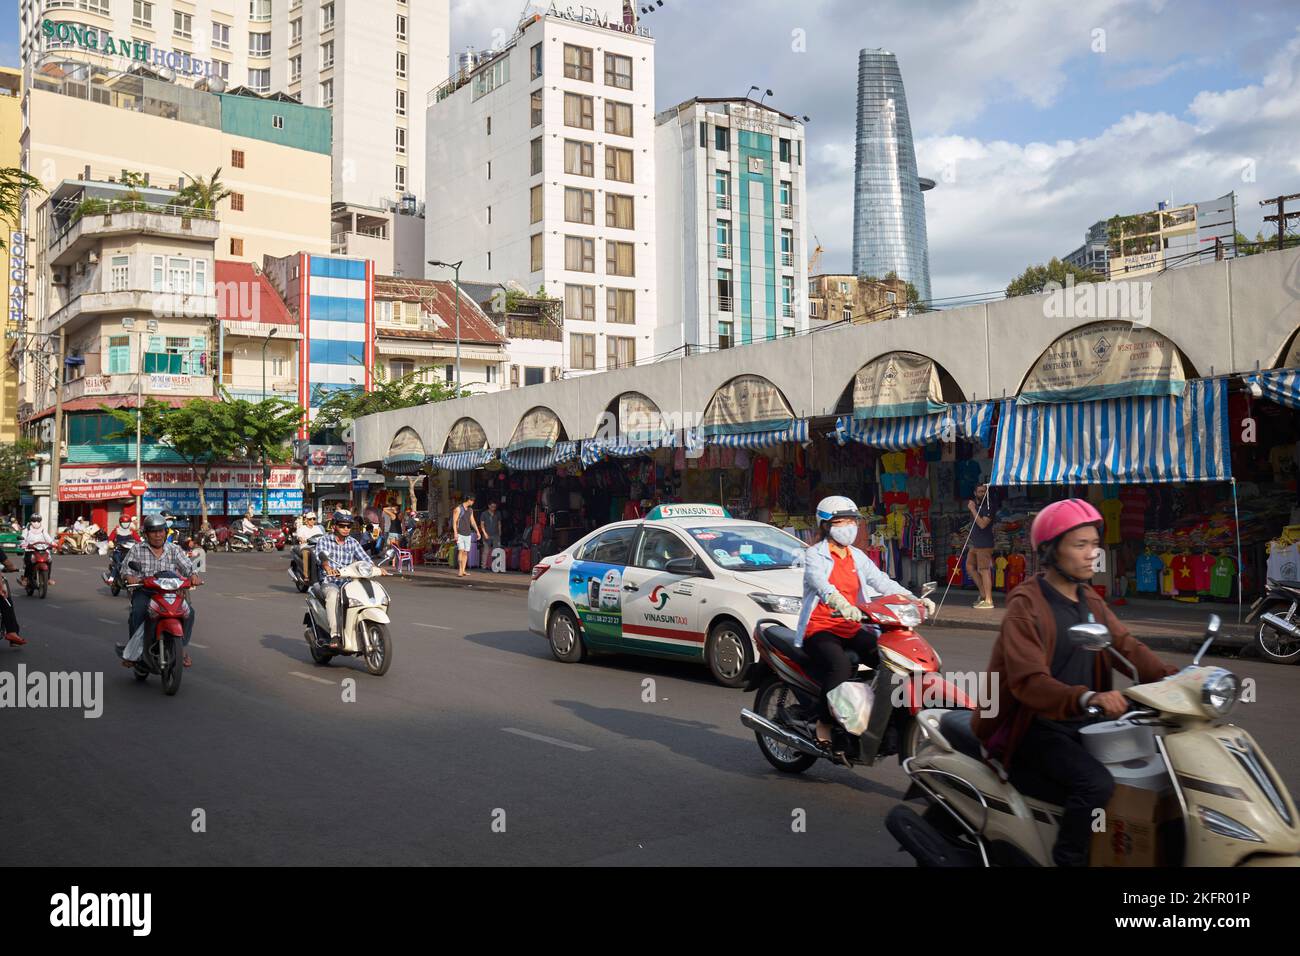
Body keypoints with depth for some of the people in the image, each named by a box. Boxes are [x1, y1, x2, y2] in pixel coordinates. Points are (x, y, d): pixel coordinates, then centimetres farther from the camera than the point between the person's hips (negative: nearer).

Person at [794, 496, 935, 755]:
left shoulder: (857, 557, 16)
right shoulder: (815, 554, -3)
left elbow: (882, 581, 3)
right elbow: (819, 581, -25)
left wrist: (914, 599, -15)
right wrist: (839, 602, -46)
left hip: (852, 628, 6)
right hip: (820, 628, -6)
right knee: (840, 666, -33)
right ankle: (824, 724, -17)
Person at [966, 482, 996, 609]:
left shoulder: (988, 507, -14)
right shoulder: (974, 503, 10)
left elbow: (982, 524, -25)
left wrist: (973, 510, -20)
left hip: (984, 545, -9)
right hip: (975, 544, 9)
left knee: (984, 570, -9)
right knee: (970, 567, 14)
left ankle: (988, 601, -9)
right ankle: (983, 593, 21)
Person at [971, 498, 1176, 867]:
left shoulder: (1090, 601, 12)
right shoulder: (1025, 605, -15)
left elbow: (1128, 646, 2)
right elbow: (1028, 681, -26)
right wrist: (1088, 698, -42)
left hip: (1082, 724, 8)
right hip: (1037, 727, -8)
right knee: (1097, 782, -27)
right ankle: (1067, 860, -11)